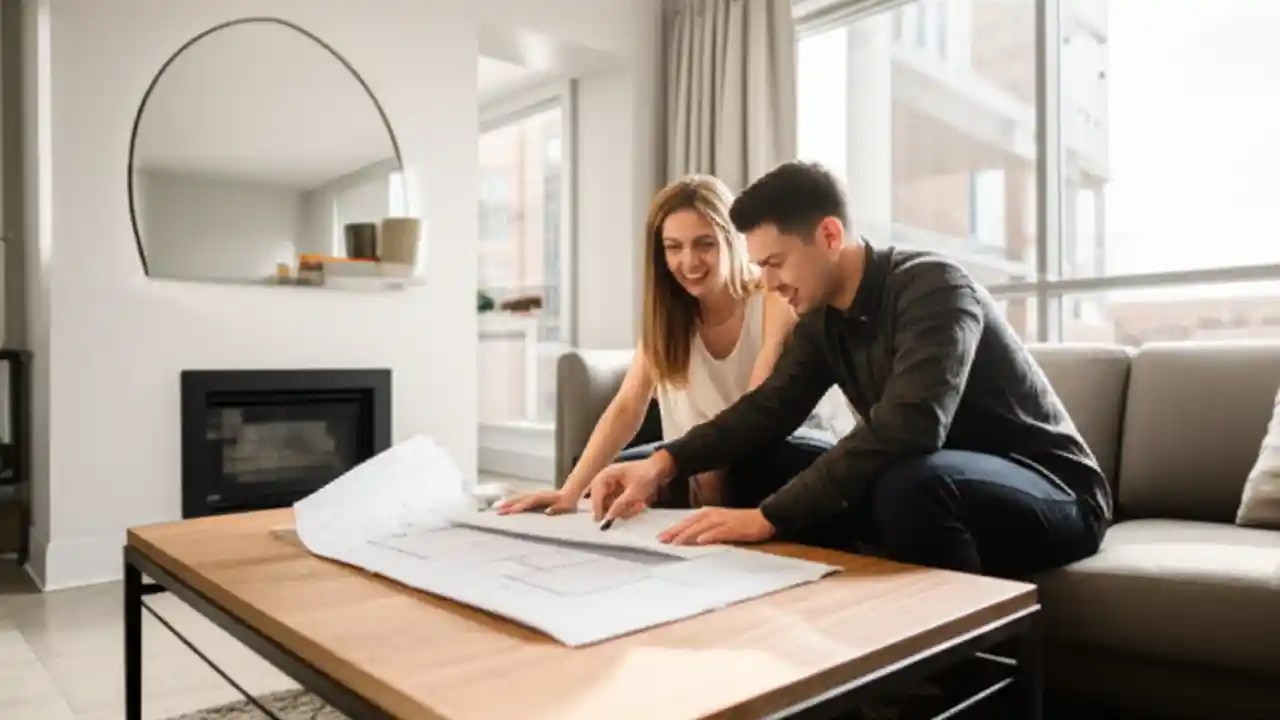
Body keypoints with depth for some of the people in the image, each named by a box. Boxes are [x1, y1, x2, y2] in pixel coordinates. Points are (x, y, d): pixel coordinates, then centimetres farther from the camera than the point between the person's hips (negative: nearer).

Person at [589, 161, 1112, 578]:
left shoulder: (932, 288, -24)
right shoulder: (822, 318, 0)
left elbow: (907, 428, -38)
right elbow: (770, 407, -2)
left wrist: (768, 517, -39)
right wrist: (664, 464, -17)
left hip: (1053, 492, -7)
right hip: (934, 492, 7)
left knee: (909, 484, -37)